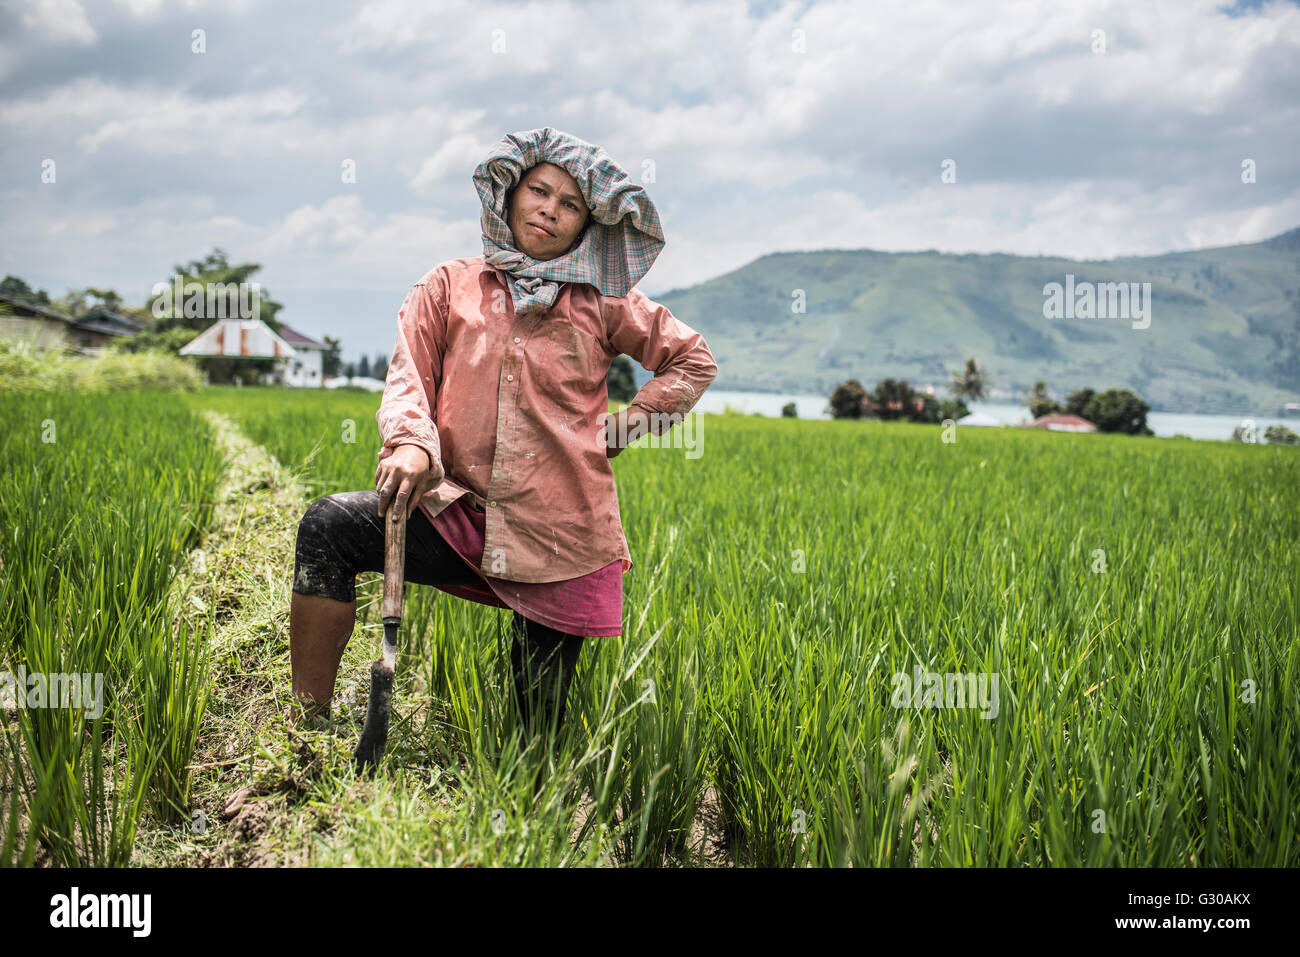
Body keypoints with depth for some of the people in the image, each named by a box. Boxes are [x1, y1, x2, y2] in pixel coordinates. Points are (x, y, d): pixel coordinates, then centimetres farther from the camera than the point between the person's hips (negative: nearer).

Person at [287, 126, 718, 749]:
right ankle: (308, 728, -16)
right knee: (329, 526, -23)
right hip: (460, 514, 1)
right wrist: (411, 441, -25)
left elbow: (694, 361, 15)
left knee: (538, 727, 1)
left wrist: (620, 429, 4)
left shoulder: (603, 304, 7)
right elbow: (407, 374, -3)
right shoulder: (450, 285, 8)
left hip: (563, 539, 0)